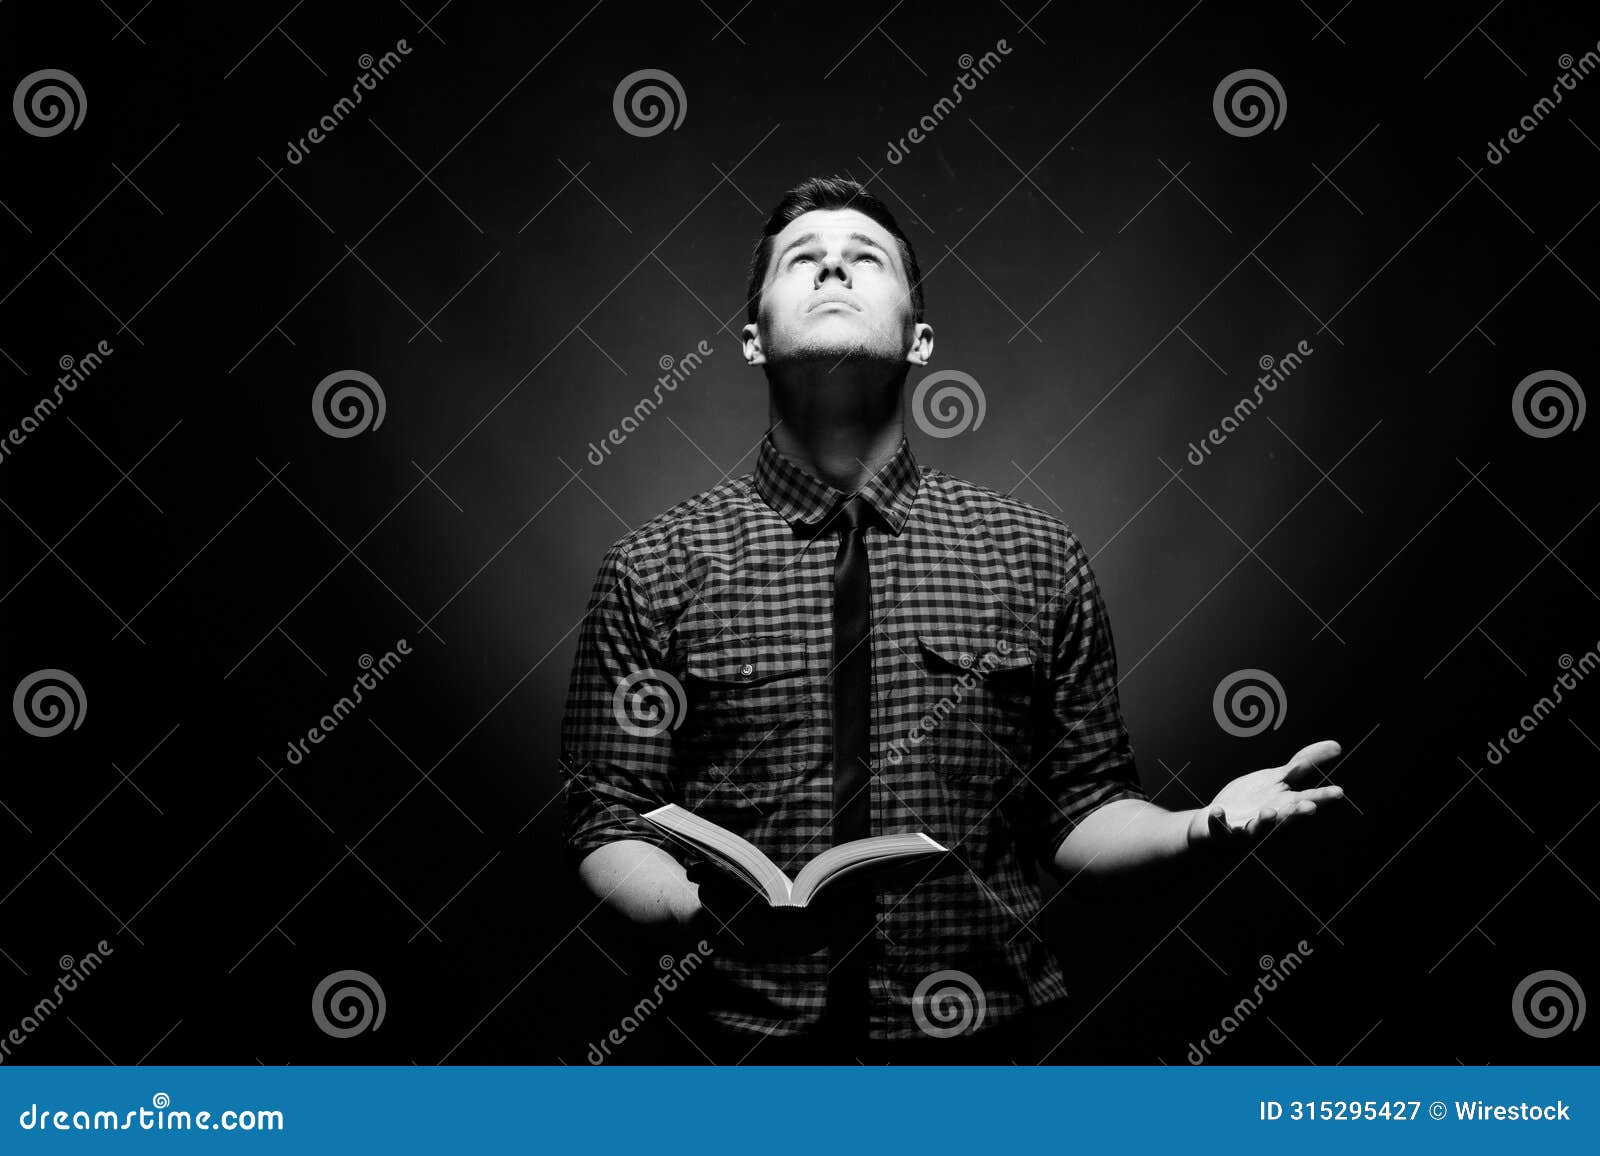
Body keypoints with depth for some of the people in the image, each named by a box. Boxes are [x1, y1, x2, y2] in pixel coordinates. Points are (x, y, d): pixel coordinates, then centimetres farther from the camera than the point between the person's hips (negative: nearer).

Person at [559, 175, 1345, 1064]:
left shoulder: (1039, 559, -2)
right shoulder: (656, 570, -5)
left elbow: (1081, 810, 3)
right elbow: (611, 824, -4)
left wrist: (1203, 827, -16)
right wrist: (691, 906, -25)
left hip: (973, 1036, 2)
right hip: (745, 1046, -1)